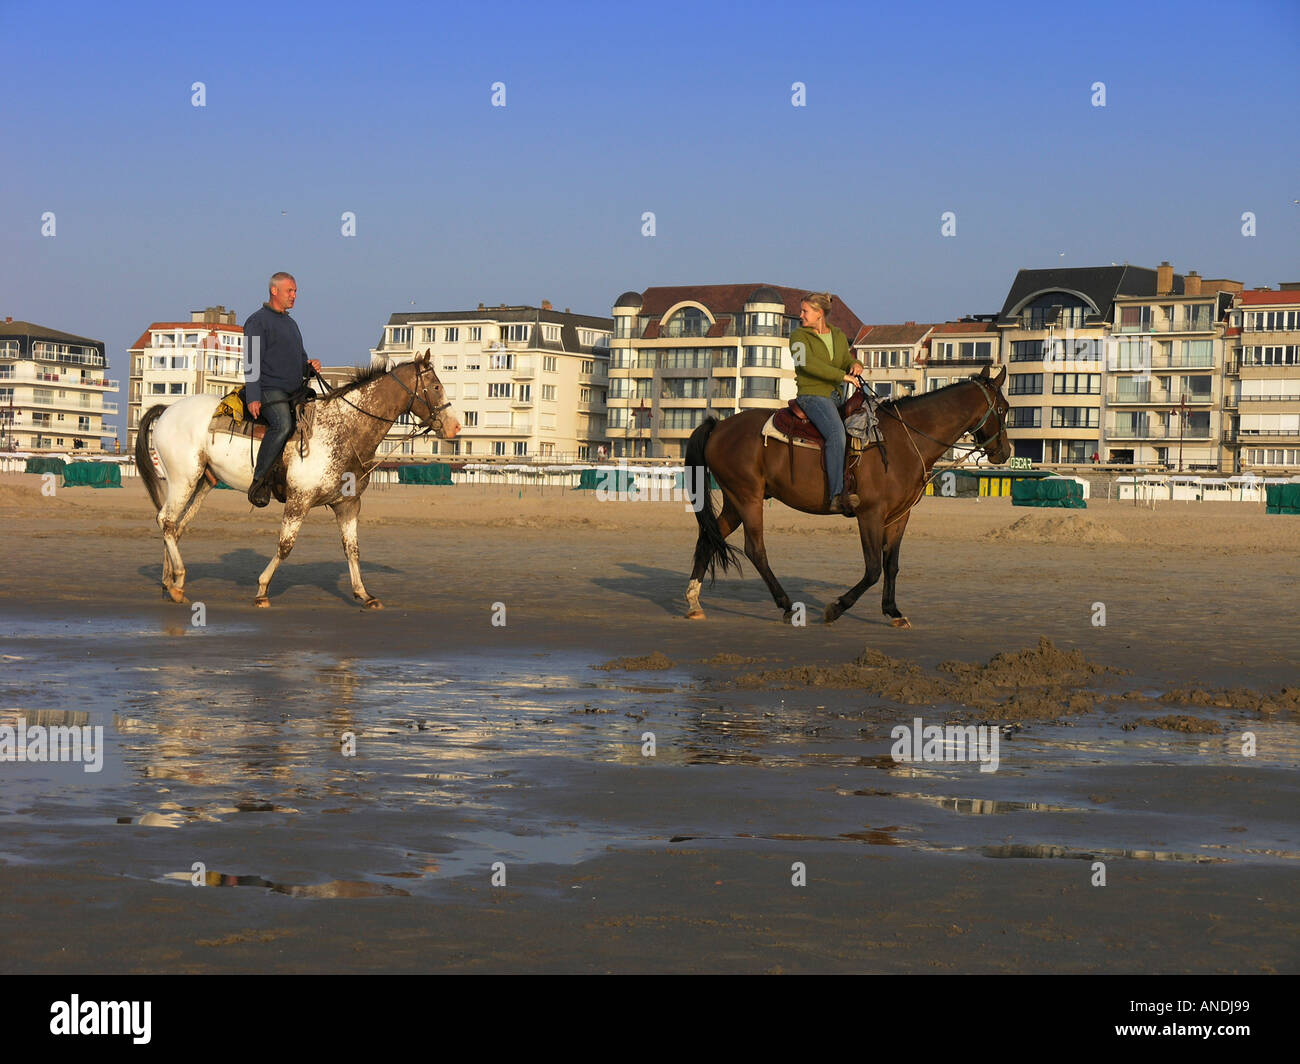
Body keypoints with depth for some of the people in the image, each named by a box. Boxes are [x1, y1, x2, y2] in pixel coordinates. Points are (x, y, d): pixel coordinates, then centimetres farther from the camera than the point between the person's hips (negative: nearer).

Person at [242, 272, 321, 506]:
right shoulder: (258, 321, -1)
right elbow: (252, 362, -9)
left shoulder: (291, 323, 25)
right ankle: (259, 481, -29)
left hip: (295, 390, 9)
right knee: (283, 425, -33)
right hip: (269, 388, -9)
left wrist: (309, 365, 8)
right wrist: (253, 397, -18)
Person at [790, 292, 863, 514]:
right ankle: (837, 496, -41)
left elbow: (847, 361, 19)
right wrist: (842, 376, -19)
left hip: (838, 396, 7)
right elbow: (809, 364, -16)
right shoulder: (799, 336, -1)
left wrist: (855, 365, -7)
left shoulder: (839, 336, 17)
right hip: (812, 397, -7)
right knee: (836, 432, -31)